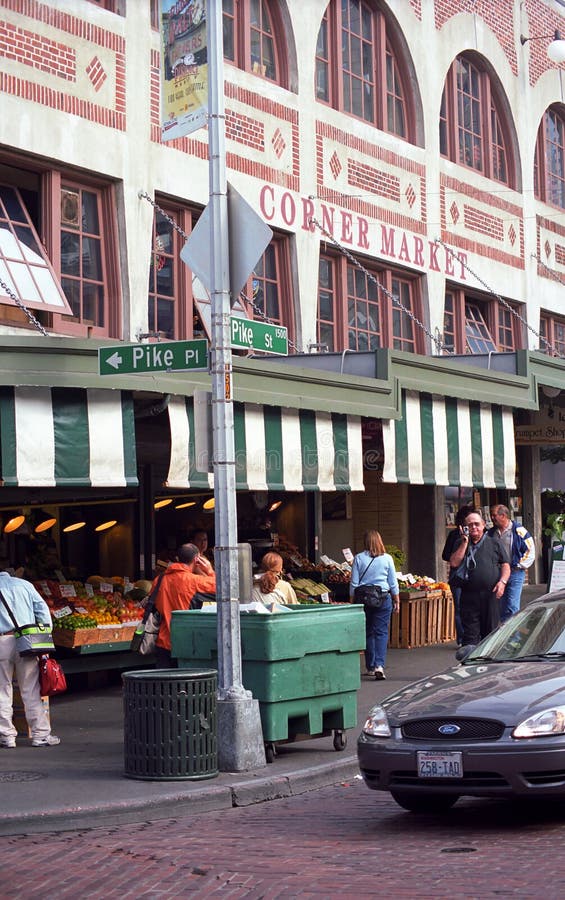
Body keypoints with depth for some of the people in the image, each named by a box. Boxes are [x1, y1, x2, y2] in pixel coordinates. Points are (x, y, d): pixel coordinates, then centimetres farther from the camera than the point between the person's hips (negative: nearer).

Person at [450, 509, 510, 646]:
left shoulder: (493, 542, 11)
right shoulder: (461, 544, 14)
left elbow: (505, 564, 8)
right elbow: (454, 563, -2)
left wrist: (502, 581, -9)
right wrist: (464, 542, -2)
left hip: (491, 594, 0)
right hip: (469, 596, 0)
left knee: (490, 631, 6)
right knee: (470, 634, -3)